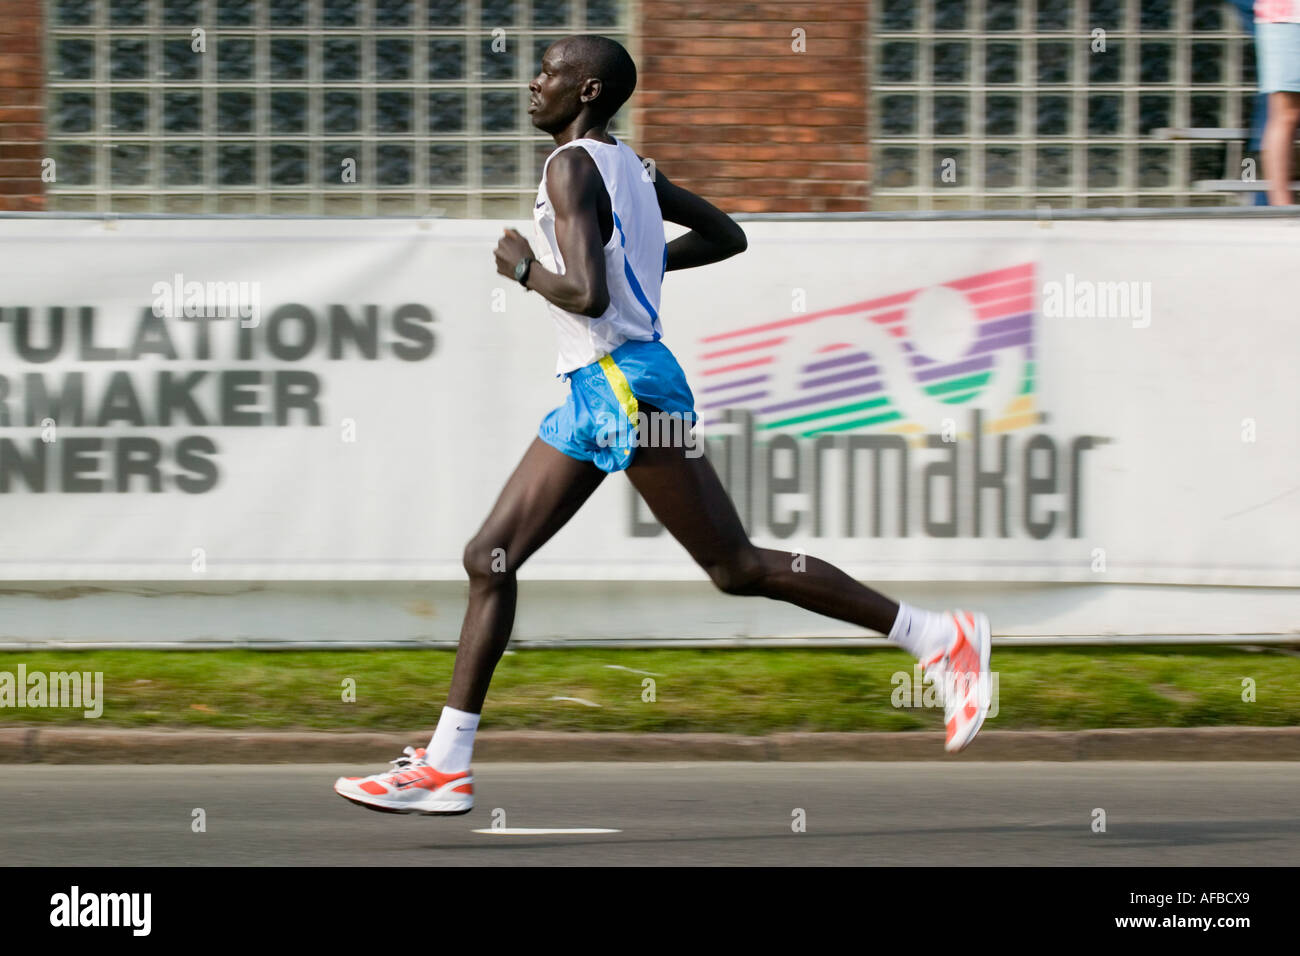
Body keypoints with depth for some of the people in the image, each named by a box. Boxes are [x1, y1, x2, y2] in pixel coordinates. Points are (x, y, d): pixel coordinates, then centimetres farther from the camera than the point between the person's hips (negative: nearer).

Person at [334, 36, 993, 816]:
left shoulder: (573, 167, -14)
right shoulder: (629, 166, 15)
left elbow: (587, 295, -26)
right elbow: (727, 237, 25)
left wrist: (525, 268, -8)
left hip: (626, 385, -10)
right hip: (593, 395, 10)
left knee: (737, 567, -6)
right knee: (491, 559, 6)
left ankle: (942, 639, 0)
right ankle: (446, 767, 6)